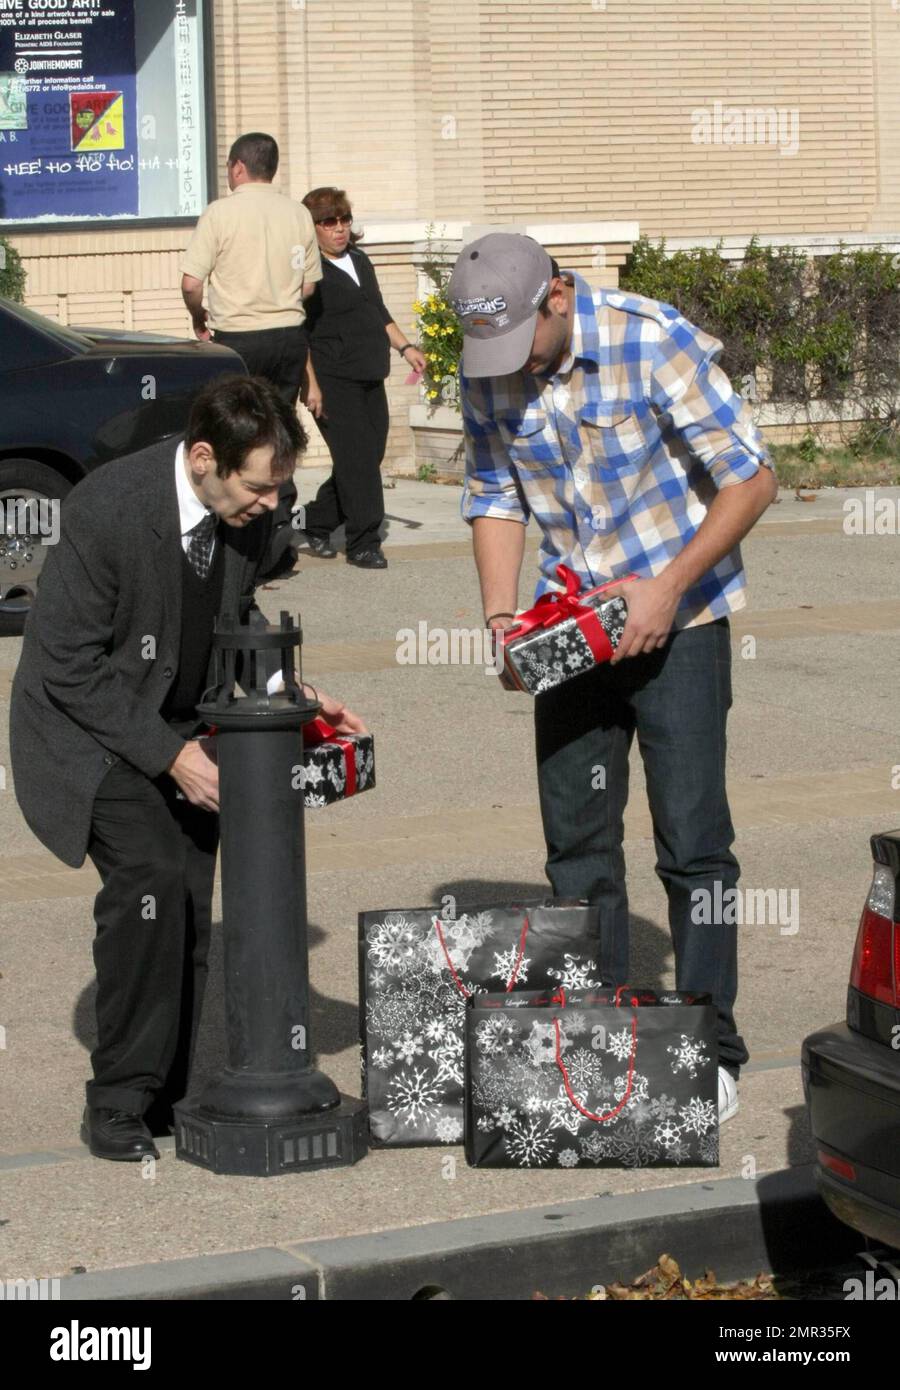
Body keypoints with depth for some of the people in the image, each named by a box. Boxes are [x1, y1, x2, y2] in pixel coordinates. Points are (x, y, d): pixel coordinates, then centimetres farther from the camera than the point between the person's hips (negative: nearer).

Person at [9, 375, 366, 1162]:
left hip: (182, 726, 6)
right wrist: (167, 754, -23)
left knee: (190, 900, -1)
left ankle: (171, 1090, 12)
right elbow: (69, 667, -21)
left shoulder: (249, 511, -9)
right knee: (151, 879, -21)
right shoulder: (109, 508, -28)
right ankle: (118, 1102, -9)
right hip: (88, 724, -6)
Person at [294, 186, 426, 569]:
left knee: (369, 456, 8)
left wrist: (404, 346, 14)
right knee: (357, 459, -11)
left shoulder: (360, 261, 17)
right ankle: (363, 543, -5)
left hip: (369, 379, 8)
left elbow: (379, 313, 27)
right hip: (332, 381, -8)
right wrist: (310, 384, -16)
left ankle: (316, 524, 24)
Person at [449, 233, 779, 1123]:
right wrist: (501, 617, -6)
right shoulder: (486, 372, -5)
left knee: (691, 838, -5)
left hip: (677, 616, -5)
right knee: (576, 839, 7)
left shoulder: (653, 343, -21)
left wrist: (668, 588, -20)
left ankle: (710, 1047, 4)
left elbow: (750, 480, -16)